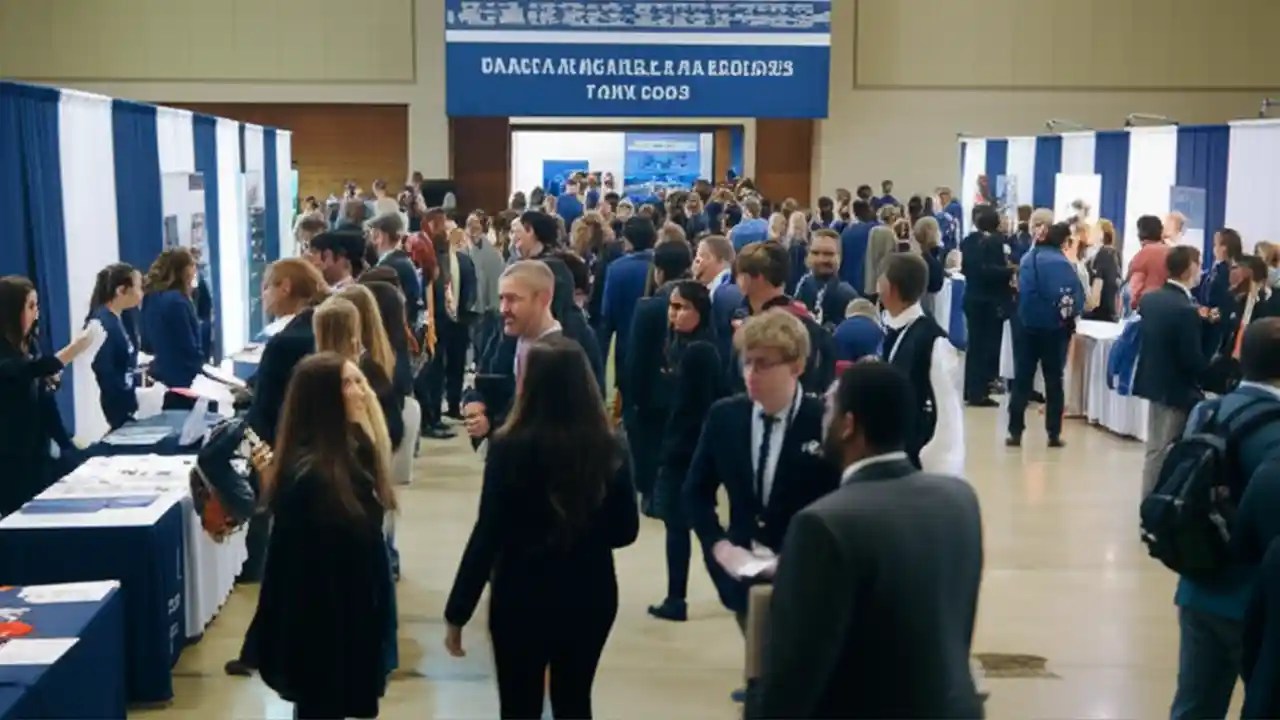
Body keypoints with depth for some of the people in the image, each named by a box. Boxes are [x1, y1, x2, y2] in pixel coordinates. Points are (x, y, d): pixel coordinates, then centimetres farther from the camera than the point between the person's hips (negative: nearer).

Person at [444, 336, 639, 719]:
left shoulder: (510, 447, -16)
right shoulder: (608, 448, -7)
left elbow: (487, 535, -15)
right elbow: (625, 531, 1)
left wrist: (456, 613, -6)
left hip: (522, 597, -3)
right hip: (590, 596, 3)